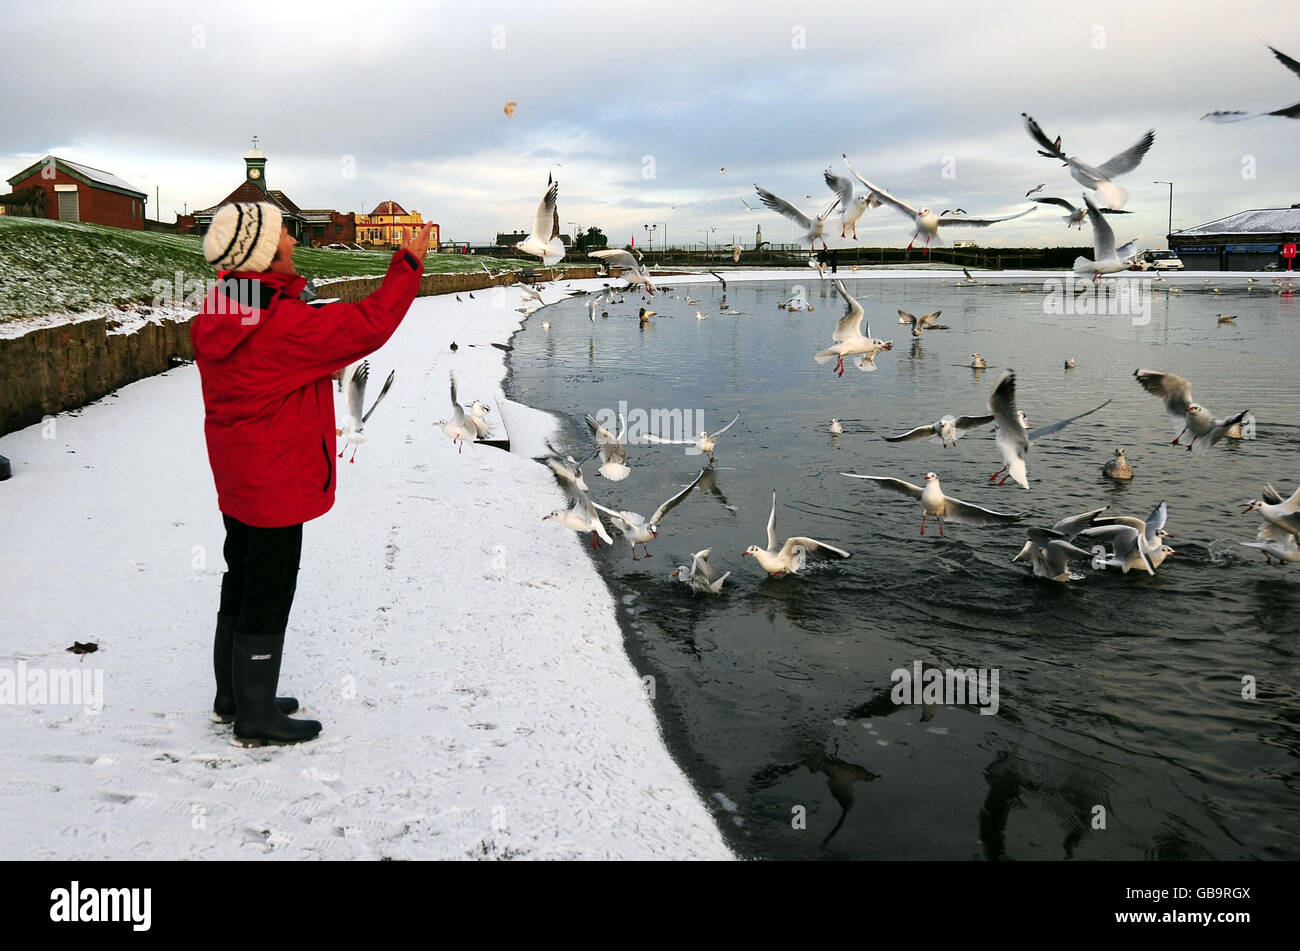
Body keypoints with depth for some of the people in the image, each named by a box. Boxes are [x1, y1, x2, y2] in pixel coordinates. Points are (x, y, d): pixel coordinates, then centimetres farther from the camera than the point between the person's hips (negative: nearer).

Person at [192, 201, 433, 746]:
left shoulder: (218, 313, 2)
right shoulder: (287, 324, -25)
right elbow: (370, 324, -21)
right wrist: (409, 264, -11)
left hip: (236, 479, 9)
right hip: (278, 483, -9)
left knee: (242, 584, 21)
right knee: (269, 594, 3)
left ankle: (234, 697, 36)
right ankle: (257, 720, 15)